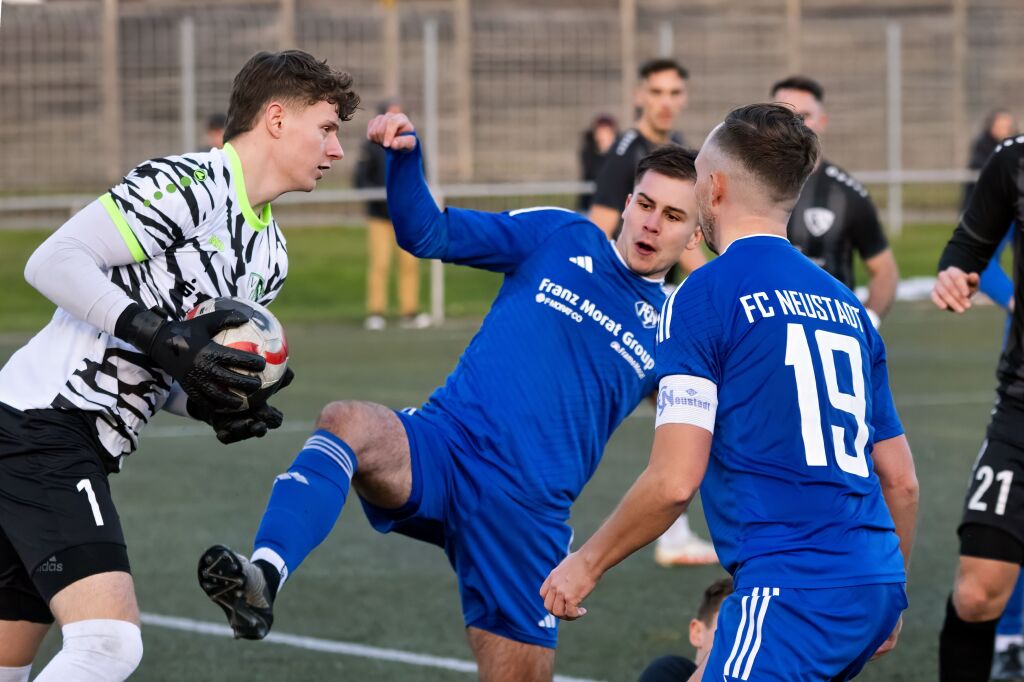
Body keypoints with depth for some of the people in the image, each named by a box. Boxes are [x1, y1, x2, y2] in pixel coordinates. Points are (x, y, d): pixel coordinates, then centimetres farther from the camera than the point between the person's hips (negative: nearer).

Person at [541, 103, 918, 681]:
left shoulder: (705, 293, -4)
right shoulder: (845, 303, 18)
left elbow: (675, 480, -11)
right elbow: (901, 481, 20)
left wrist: (587, 564, 3)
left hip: (792, 587, -8)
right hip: (874, 588, 8)